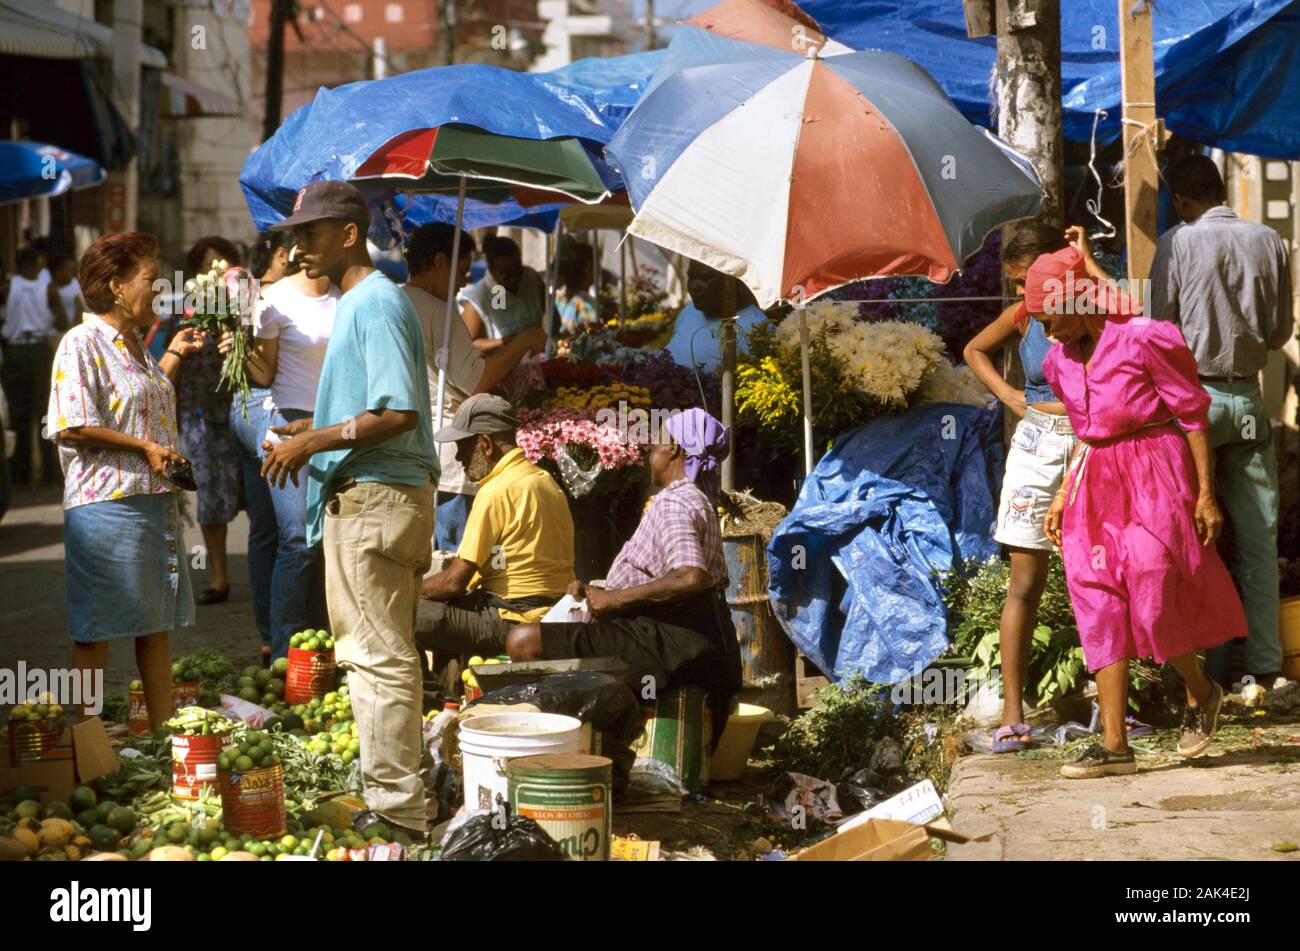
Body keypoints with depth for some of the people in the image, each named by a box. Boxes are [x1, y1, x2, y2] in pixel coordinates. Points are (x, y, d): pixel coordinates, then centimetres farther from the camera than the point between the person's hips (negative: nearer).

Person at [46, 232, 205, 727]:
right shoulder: (82, 343, -12)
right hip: (106, 503, -9)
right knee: (96, 629, -1)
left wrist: (173, 357, 21)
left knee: (157, 621, 11)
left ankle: (163, 728, 17)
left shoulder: (135, 344, 15)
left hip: (155, 500, 9)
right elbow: (72, 427, -19)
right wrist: (145, 448, -17)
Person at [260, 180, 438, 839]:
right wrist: (312, 431, 17)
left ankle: (397, 810, -5)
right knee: (369, 655, 15)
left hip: (375, 498, -11)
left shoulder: (375, 304, -14)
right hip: (361, 498, 11)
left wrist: (315, 440, -17)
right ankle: (393, 795, 21)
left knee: (379, 659, -8)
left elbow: (399, 414, -22)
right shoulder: (354, 303, 18)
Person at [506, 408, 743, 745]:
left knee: (524, 640, -21)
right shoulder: (697, 501, 19)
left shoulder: (674, 503, -14)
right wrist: (597, 591, 17)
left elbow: (690, 578, -31)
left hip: (664, 640, -11)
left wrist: (615, 598, -21)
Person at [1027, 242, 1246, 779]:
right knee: (1099, 610, 0)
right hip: (1095, 488, 7)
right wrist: (1062, 496, 14)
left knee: (1151, 601, -12)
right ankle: (1114, 745, 0)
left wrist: (1205, 494, -10)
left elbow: (1192, 415, -8)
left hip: (1152, 481, -7)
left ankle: (1200, 693, 17)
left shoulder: (1145, 339, -11)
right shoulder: (1061, 360, 10)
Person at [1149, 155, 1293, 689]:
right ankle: (1265, 662, 8)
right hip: (1248, 396, 3)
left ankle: (1209, 664, 3)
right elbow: (1281, 331, 6)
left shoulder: (1178, 242, -8)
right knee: (1258, 534, 8)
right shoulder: (1268, 242, 2)